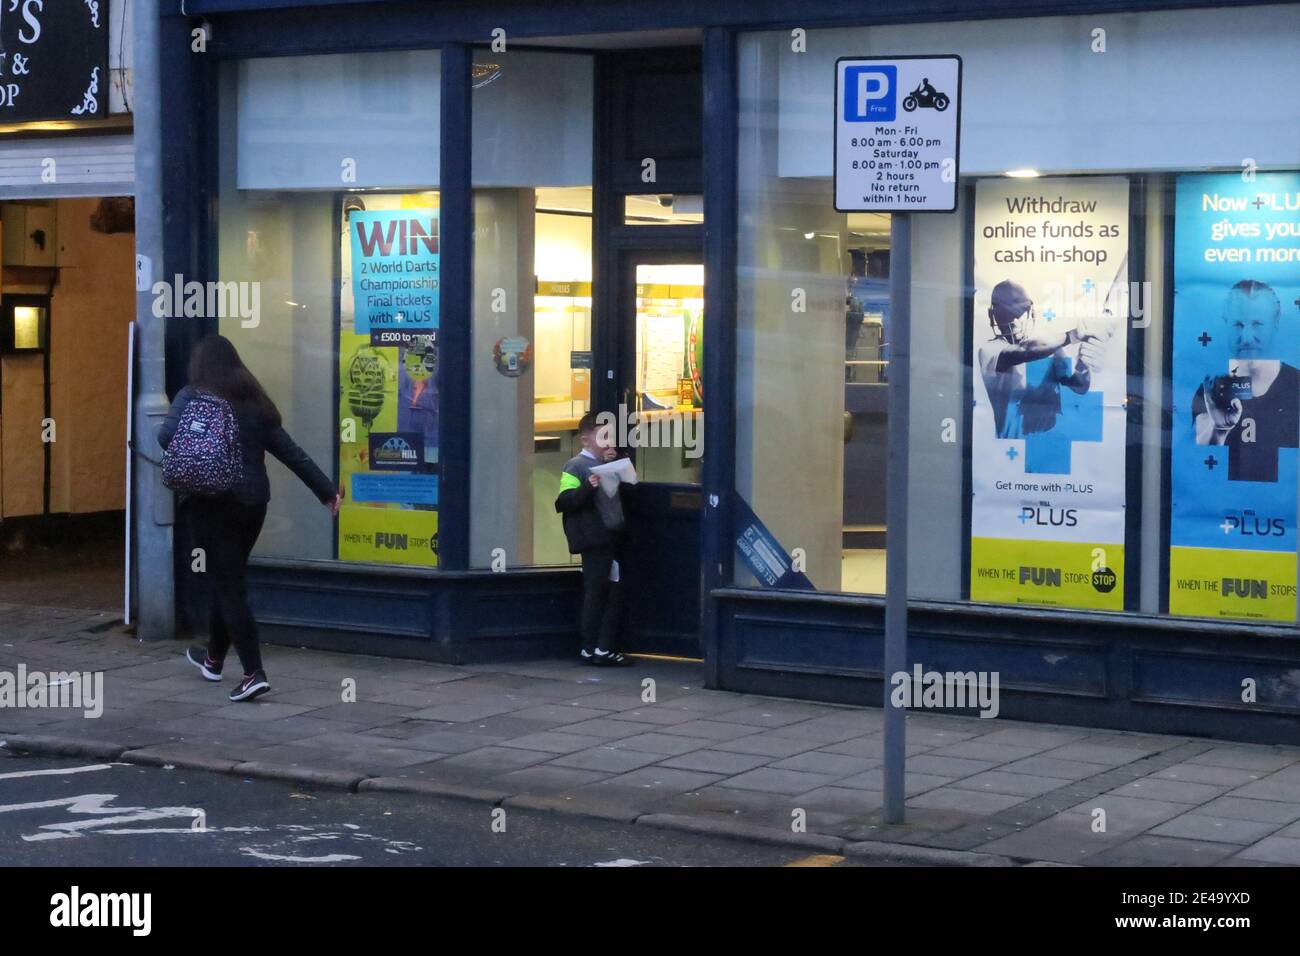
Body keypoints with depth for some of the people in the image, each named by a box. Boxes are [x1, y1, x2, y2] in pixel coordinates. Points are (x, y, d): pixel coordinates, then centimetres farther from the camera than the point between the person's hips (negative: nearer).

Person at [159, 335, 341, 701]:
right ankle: (214, 658, 39)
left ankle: (254, 674, -12)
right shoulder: (255, 403, 10)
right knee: (229, 580, 21)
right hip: (252, 502, 5)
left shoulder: (193, 397, -2)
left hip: (212, 502, -5)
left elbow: (167, 435, -20)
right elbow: (291, 452, 9)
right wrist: (326, 490, 12)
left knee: (229, 587, -3)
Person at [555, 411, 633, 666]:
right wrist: (588, 487, -28)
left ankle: (606, 648, 13)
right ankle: (590, 649, 5)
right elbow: (563, 502, -14)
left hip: (613, 539, 8)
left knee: (616, 593, 7)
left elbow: (627, 491, 25)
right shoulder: (576, 466, -5)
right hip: (594, 542, -8)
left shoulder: (609, 464, 20)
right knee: (596, 594, -3)